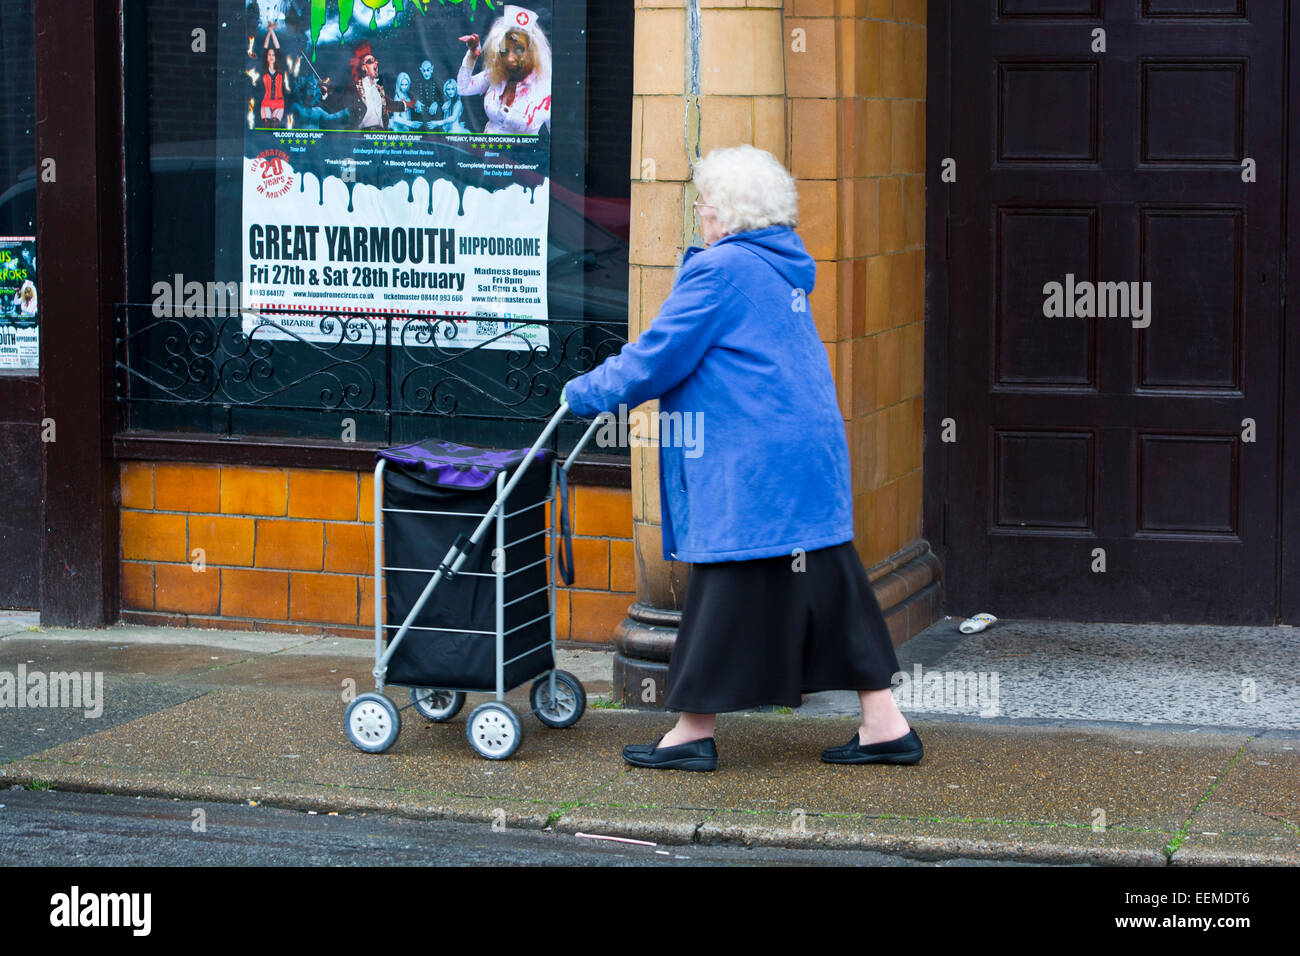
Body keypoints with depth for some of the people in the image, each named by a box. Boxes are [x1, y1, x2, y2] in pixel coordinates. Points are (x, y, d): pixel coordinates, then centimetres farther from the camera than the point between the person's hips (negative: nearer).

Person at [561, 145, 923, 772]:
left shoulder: (722, 270, -14)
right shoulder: (781, 268, 16)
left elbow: (659, 359, -13)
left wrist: (587, 393, 1)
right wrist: (618, 378, 26)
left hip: (750, 463, -9)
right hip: (807, 456, 9)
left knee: (729, 591, 0)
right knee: (825, 583, 10)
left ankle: (694, 730, 9)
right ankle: (884, 724, 10)